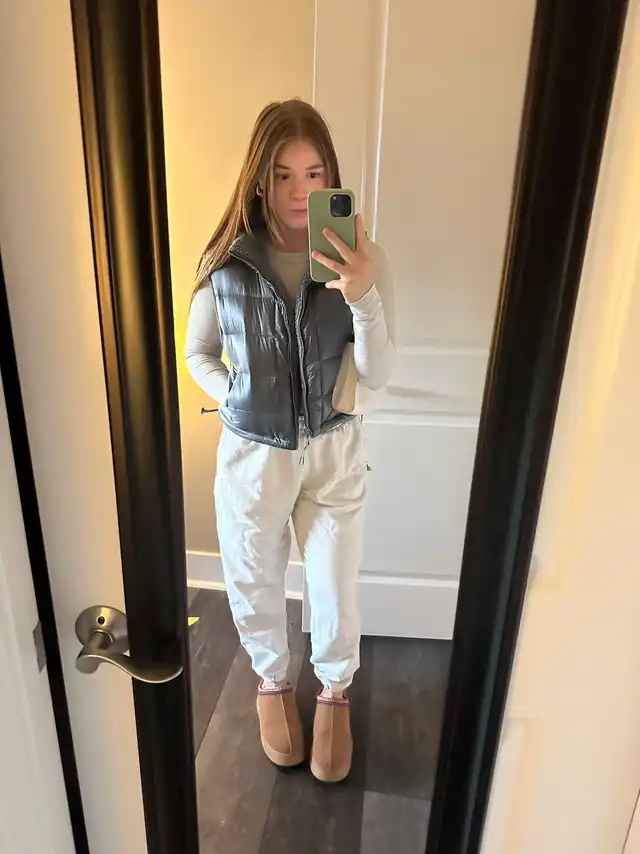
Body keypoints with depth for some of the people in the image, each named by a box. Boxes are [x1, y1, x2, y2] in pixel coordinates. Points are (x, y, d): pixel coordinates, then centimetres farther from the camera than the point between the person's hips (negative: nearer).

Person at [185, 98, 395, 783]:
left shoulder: (361, 260, -11)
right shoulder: (226, 263, -9)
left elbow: (378, 376, -16)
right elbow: (198, 354, 5)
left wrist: (361, 295, -31)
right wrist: (237, 401, -9)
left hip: (335, 452, 0)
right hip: (252, 454, 1)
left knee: (335, 589, 14)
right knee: (254, 583, 19)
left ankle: (334, 693, 47)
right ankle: (272, 679, 52)